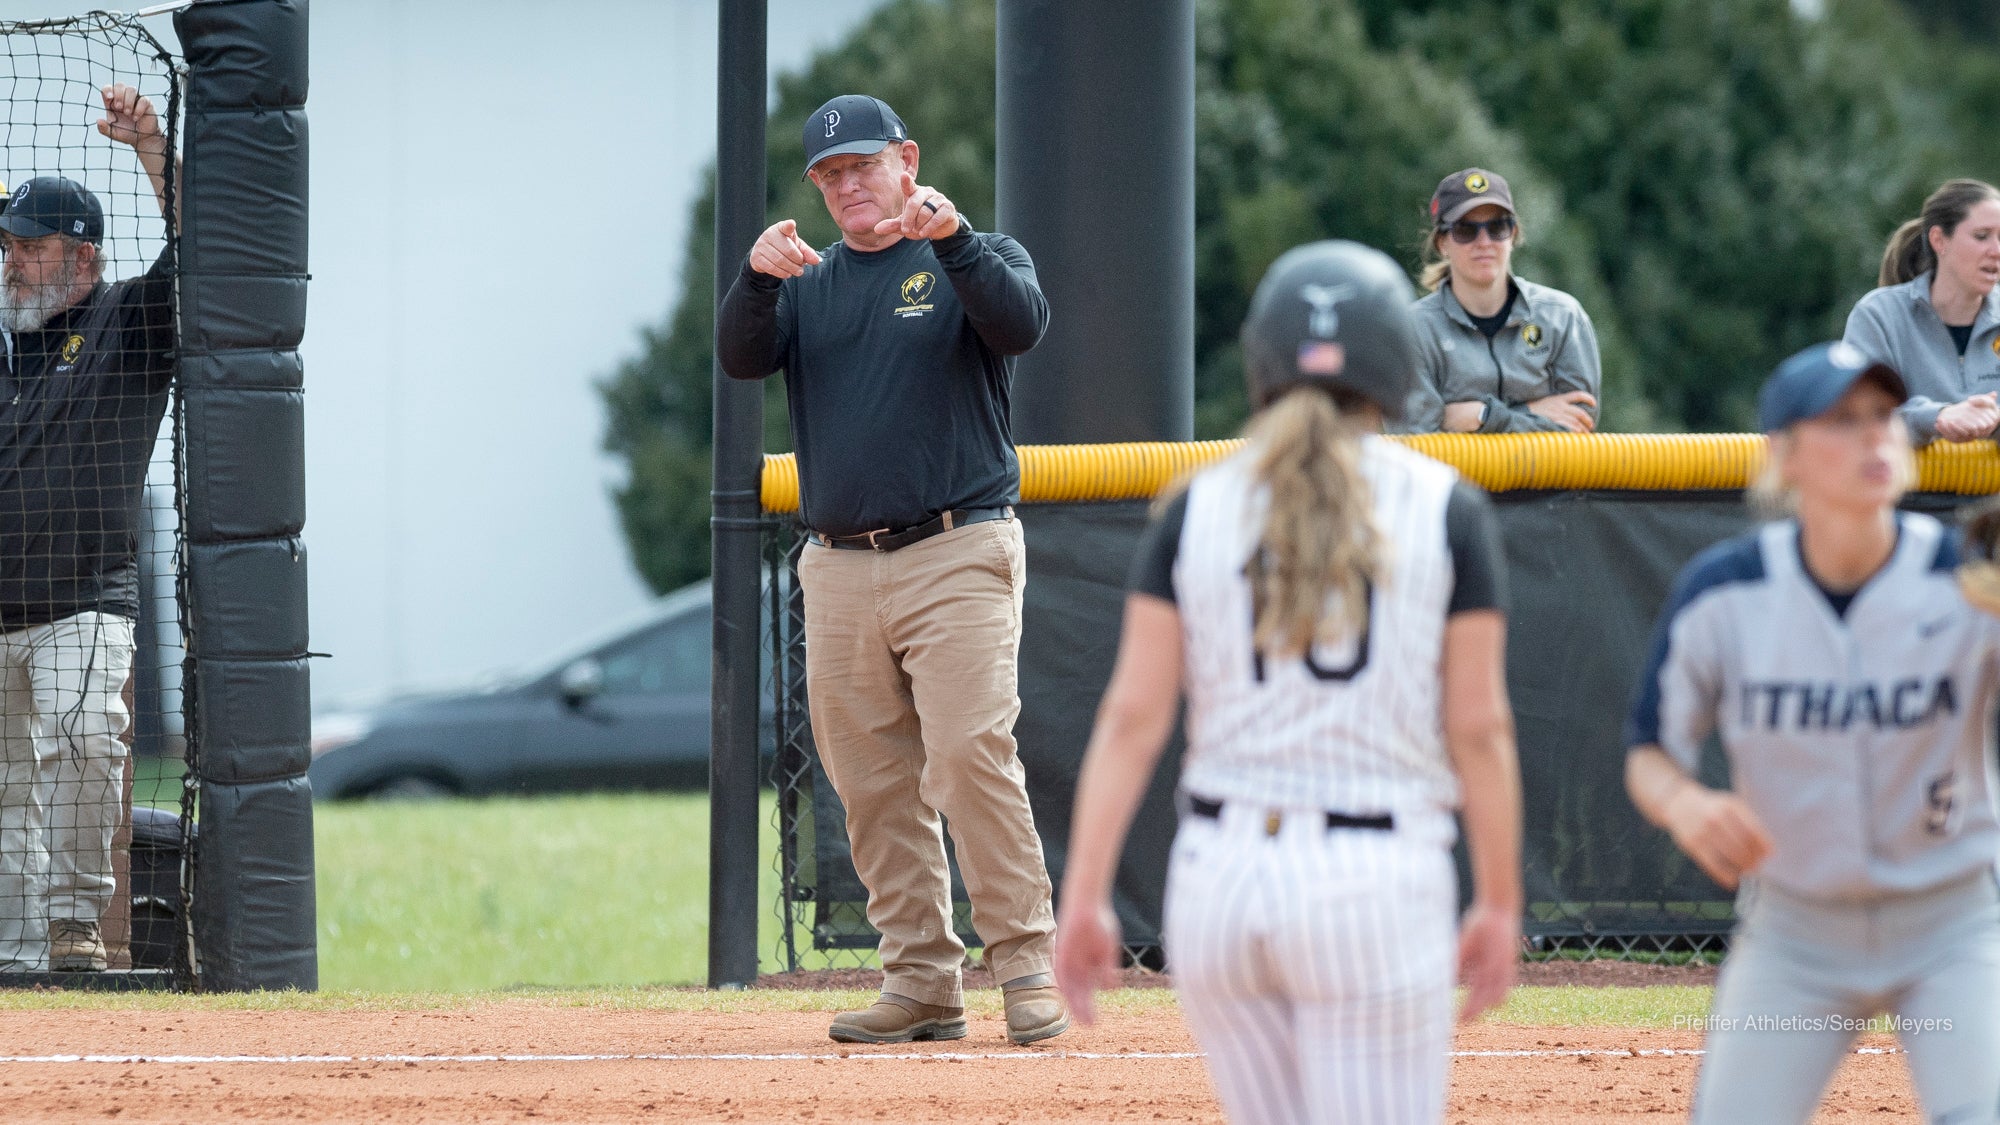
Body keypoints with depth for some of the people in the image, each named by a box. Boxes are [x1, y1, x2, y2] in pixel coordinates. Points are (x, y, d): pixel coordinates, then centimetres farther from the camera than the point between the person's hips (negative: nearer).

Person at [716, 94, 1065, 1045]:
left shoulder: (974, 261, 6)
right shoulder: (807, 283, 16)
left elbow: (1021, 323, -16)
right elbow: (740, 357, -1)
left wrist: (953, 241, -31)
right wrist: (757, 279, -21)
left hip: (956, 556, -5)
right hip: (839, 568, 5)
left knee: (971, 755, -16)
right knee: (872, 785, 3)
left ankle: (1025, 965, -12)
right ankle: (922, 984, 8)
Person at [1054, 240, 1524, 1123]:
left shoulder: (1196, 510, 4)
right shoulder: (1445, 510, -1)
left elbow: (1133, 715, -1)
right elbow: (1478, 726, -3)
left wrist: (1084, 898, -1)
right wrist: (1500, 903, 5)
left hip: (1218, 879, 3)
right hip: (1377, 885, -3)